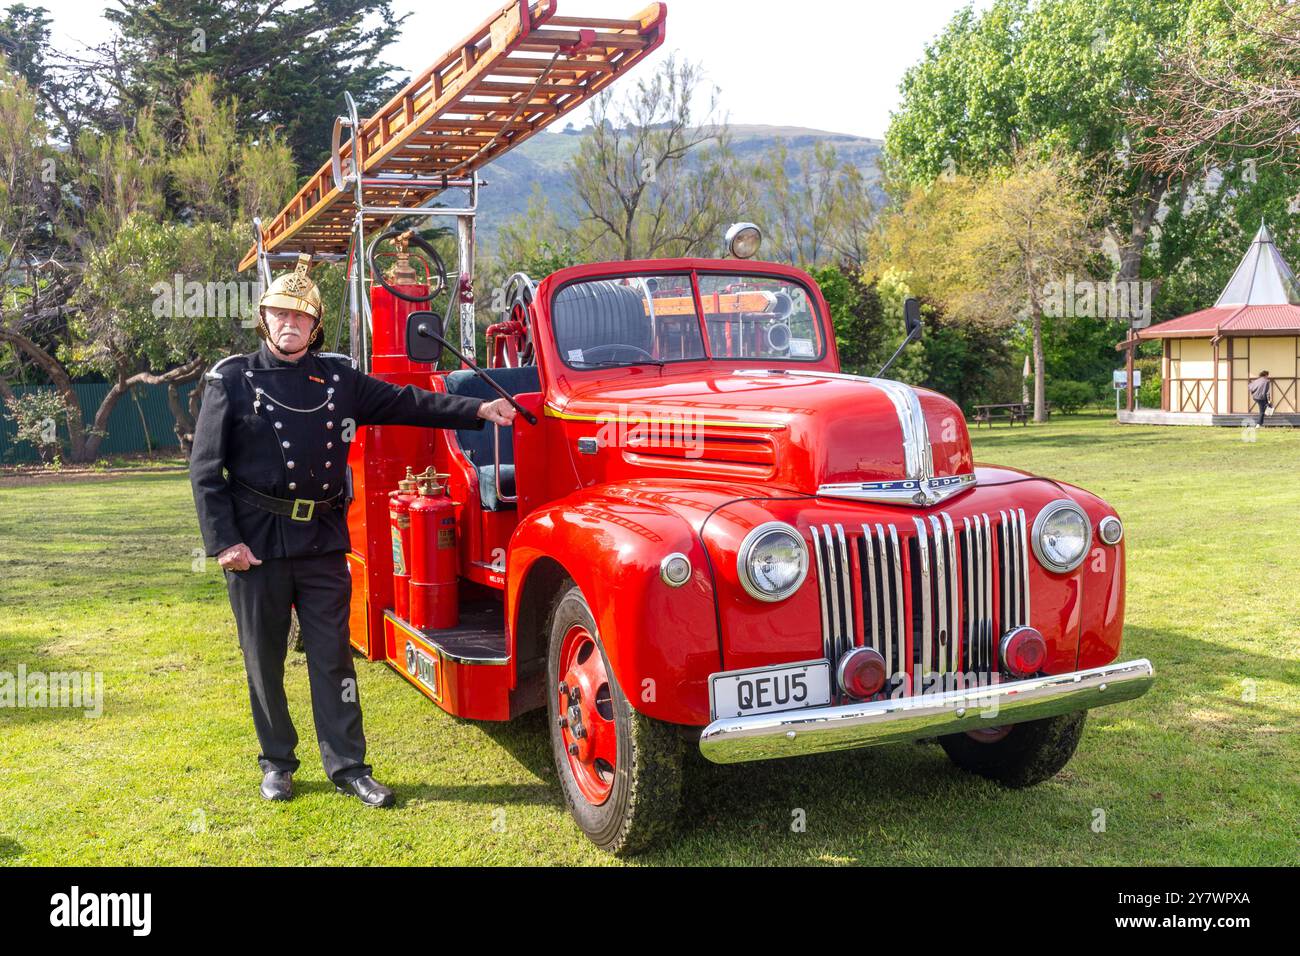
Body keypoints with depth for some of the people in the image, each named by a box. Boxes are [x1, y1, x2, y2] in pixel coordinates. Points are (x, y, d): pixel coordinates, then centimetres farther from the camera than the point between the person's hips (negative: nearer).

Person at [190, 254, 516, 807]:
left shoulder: (338, 378, 8)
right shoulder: (232, 380, 0)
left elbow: (406, 403, 10)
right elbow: (205, 469, -2)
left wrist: (477, 411, 3)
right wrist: (223, 541, -10)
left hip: (323, 539, 2)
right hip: (256, 542, -2)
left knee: (332, 656, 5)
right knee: (265, 659, 9)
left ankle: (347, 766, 13)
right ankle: (276, 762, 24)